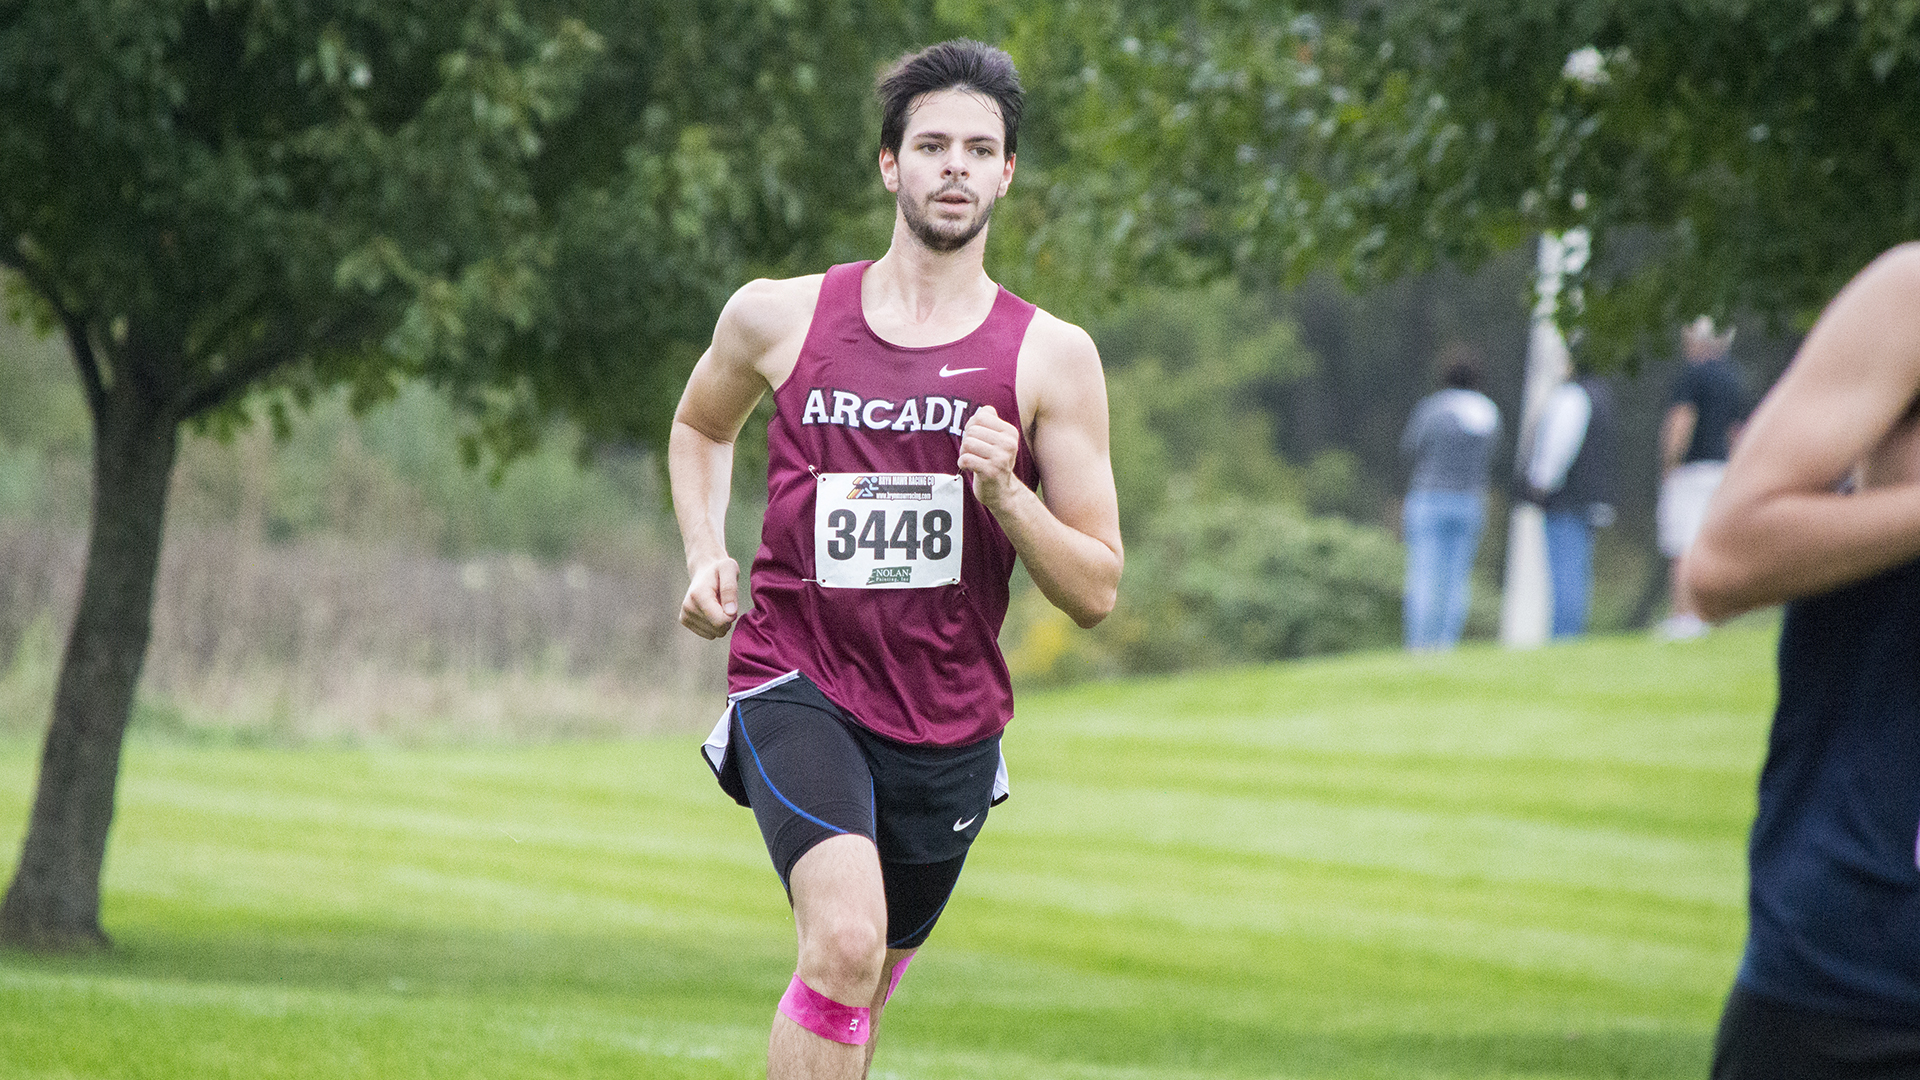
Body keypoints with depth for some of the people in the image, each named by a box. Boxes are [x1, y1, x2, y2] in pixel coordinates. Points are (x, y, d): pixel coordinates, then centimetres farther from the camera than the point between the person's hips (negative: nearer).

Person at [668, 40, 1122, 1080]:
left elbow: (1095, 592, -1)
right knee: (845, 939, -28)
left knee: (859, 994, 17)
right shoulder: (777, 316, 1)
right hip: (795, 683, -2)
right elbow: (700, 424, 25)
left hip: (949, 724, 3)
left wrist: (1006, 496, -19)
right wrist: (705, 555, 8)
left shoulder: (1051, 357, -1)